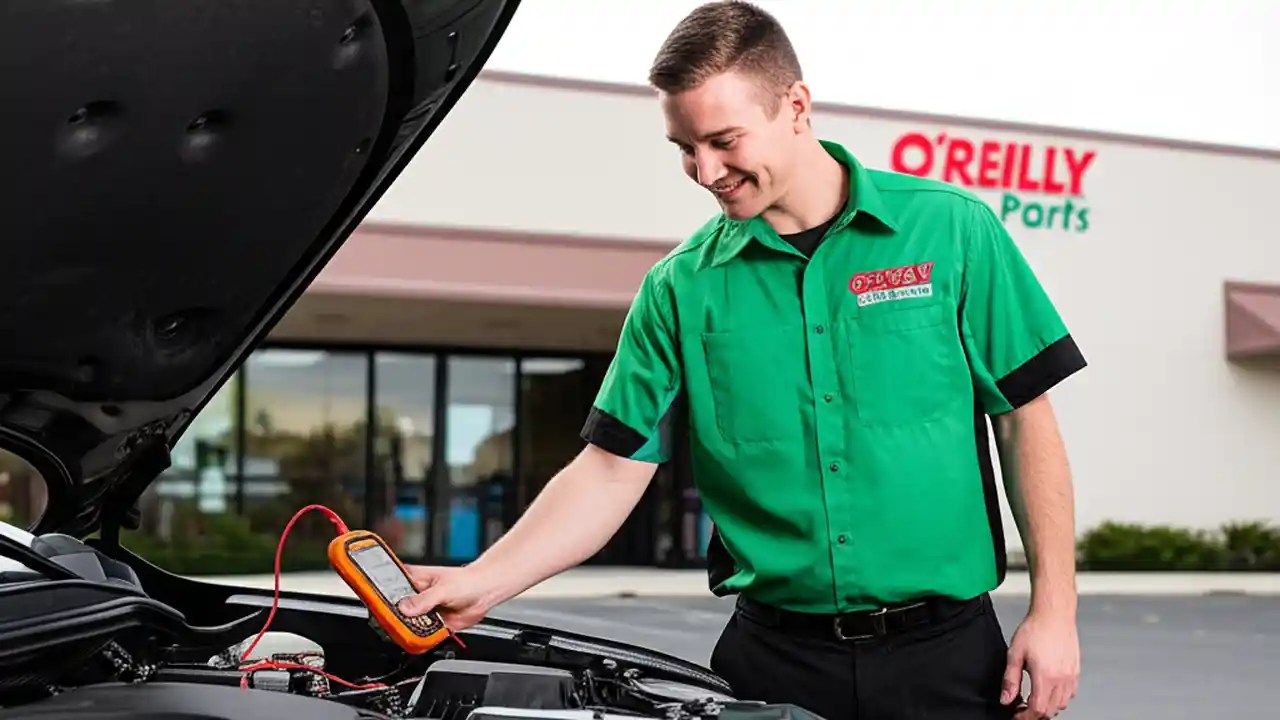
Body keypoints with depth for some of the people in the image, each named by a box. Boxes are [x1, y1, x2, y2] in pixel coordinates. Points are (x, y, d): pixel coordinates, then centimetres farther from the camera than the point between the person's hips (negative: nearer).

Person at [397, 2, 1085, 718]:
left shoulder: (951, 230, -2)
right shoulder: (681, 288, 1)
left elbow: (1025, 422, 0)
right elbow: (611, 470, 1)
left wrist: (1054, 611, -5)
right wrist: (483, 581, -12)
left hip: (946, 650, -1)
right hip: (776, 654, 1)